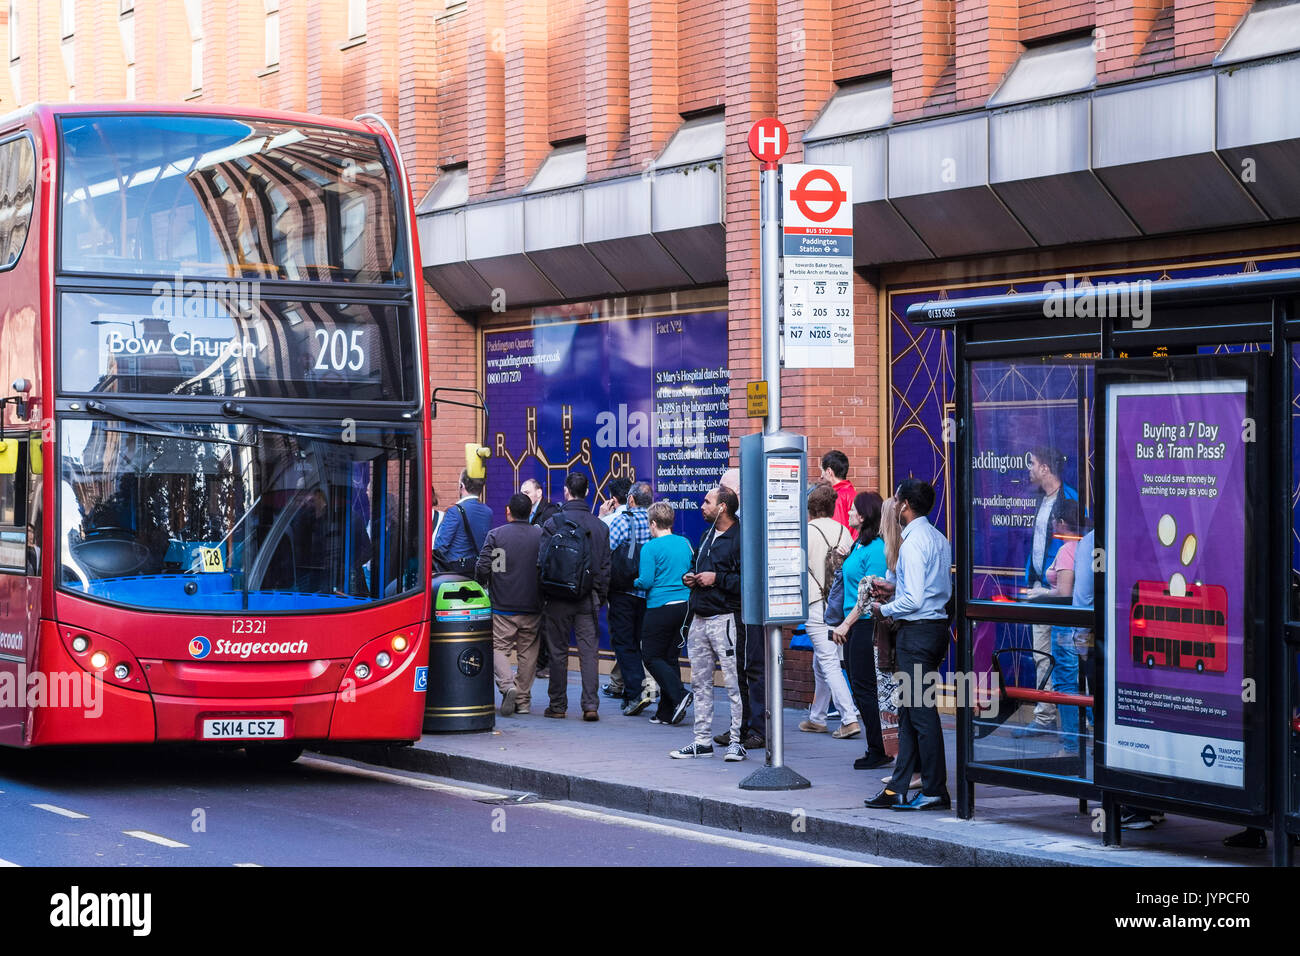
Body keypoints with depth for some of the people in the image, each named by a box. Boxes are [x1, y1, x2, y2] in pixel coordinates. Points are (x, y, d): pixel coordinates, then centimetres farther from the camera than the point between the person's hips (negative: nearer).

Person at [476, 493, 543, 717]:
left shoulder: (496, 535, -5)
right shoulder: (541, 536, 1)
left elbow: (483, 567, -7)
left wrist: (481, 589, 12)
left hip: (502, 606, -2)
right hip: (532, 606, 2)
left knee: (498, 648, 4)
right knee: (527, 652, 9)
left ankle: (507, 685, -20)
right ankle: (523, 700, 12)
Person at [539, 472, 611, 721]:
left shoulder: (553, 523, -8)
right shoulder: (600, 526, 3)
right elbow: (605, 566, 7)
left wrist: (542, 597, 2)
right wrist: (601, 597, 16)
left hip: (558, 598, -2)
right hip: (588, 598, 2)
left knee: (558, 652, 5)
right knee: (588, 651, 3)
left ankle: (558, 705, 11)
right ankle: (591, 705, -4)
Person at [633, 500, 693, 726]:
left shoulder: (650, 548, -10)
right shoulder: (684, 543, 8)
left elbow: (646, 581, -13)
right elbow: (691, 573, 14)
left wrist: (634, 582, 7)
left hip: (660, 607, -6)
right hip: (683, 605, 6)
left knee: (652, 656, 3)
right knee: (670, 656, 11)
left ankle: (679, 695, -15)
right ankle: (667, 712, 10)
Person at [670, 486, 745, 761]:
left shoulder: (740, 538, -11)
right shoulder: (707, 536, 18)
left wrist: (717, 579, -17)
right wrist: (689, 577, 11)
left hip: (724, 619, -9)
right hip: (699, 619, 9)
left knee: (733, 682, -6)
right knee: (700, 682, 12)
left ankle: (737, 740, -2)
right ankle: (703, 741, 18)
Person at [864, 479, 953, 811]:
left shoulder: (913, 543, -16)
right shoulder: (938, 539, 13)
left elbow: (913, 600, -22)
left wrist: (884, 609, -4)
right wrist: (895, 586, 22)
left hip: (917, 631, -10)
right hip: (937, 626, 10)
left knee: (921, 712, -4)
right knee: (908, 711, 12)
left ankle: (935, 792, 0)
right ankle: (898, 789, 15)